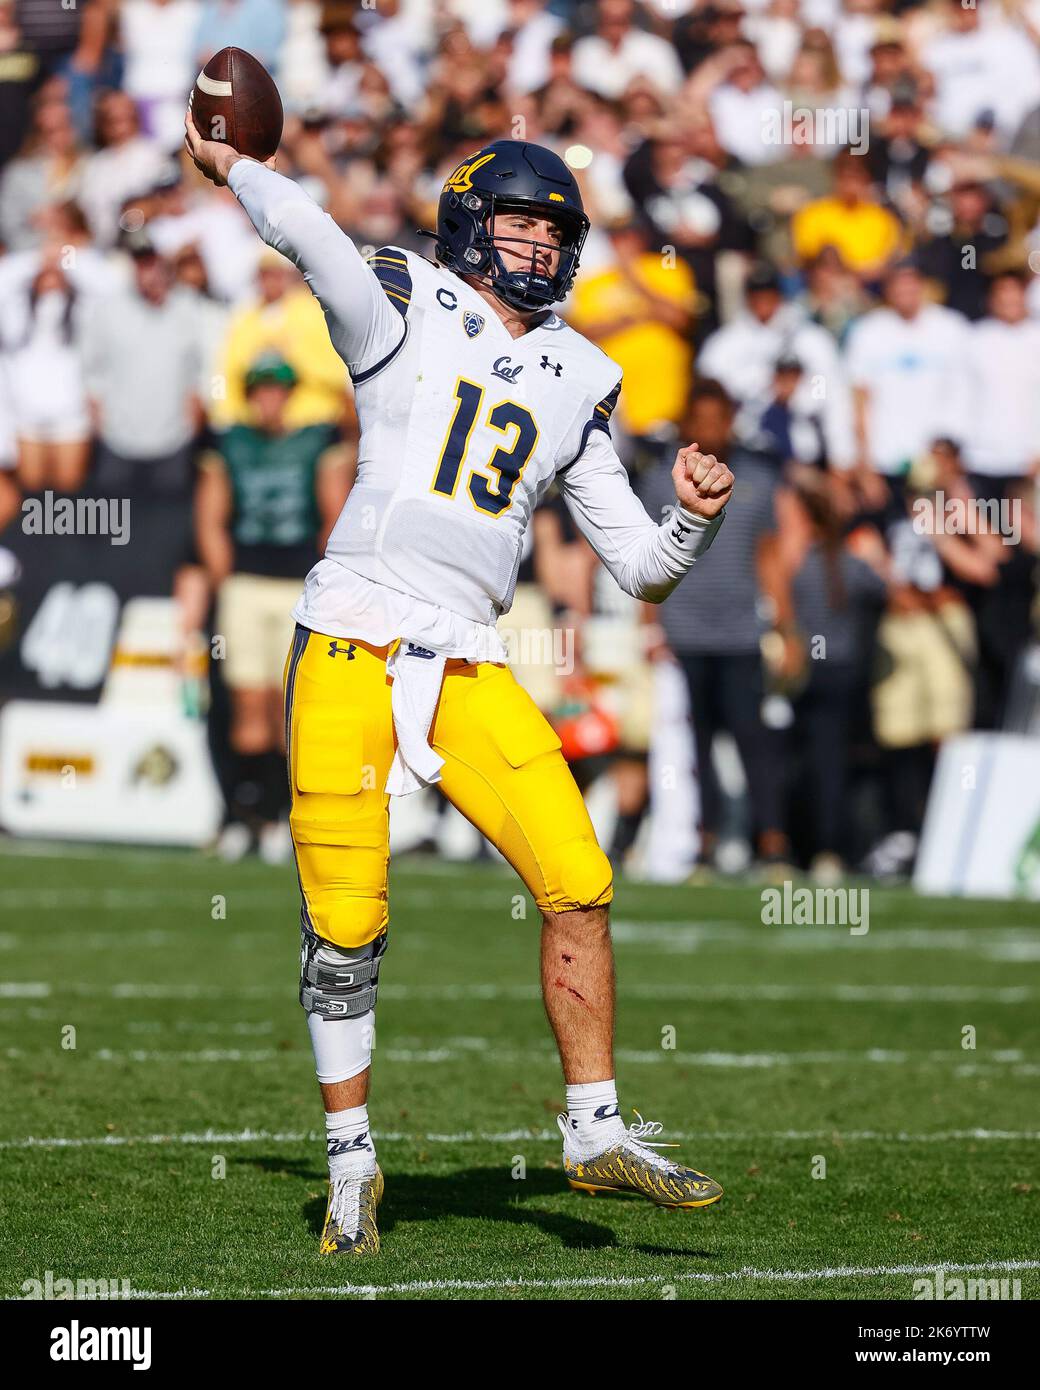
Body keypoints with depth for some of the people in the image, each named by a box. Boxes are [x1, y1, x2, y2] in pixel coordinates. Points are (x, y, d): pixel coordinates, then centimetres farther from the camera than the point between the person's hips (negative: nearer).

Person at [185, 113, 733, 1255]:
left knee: (579, 886, -7)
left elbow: (641, 568, 16)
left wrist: (693, 518, -3)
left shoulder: (577, 386, 16)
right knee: (345, 924, -3)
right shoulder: (405, 311, 3)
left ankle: (595, 1134, 6)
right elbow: (303, 229, -18)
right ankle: (351, 1163, 13)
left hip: (468, 675, 4)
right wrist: (228, 165, -2)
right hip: (350, 655, -4)